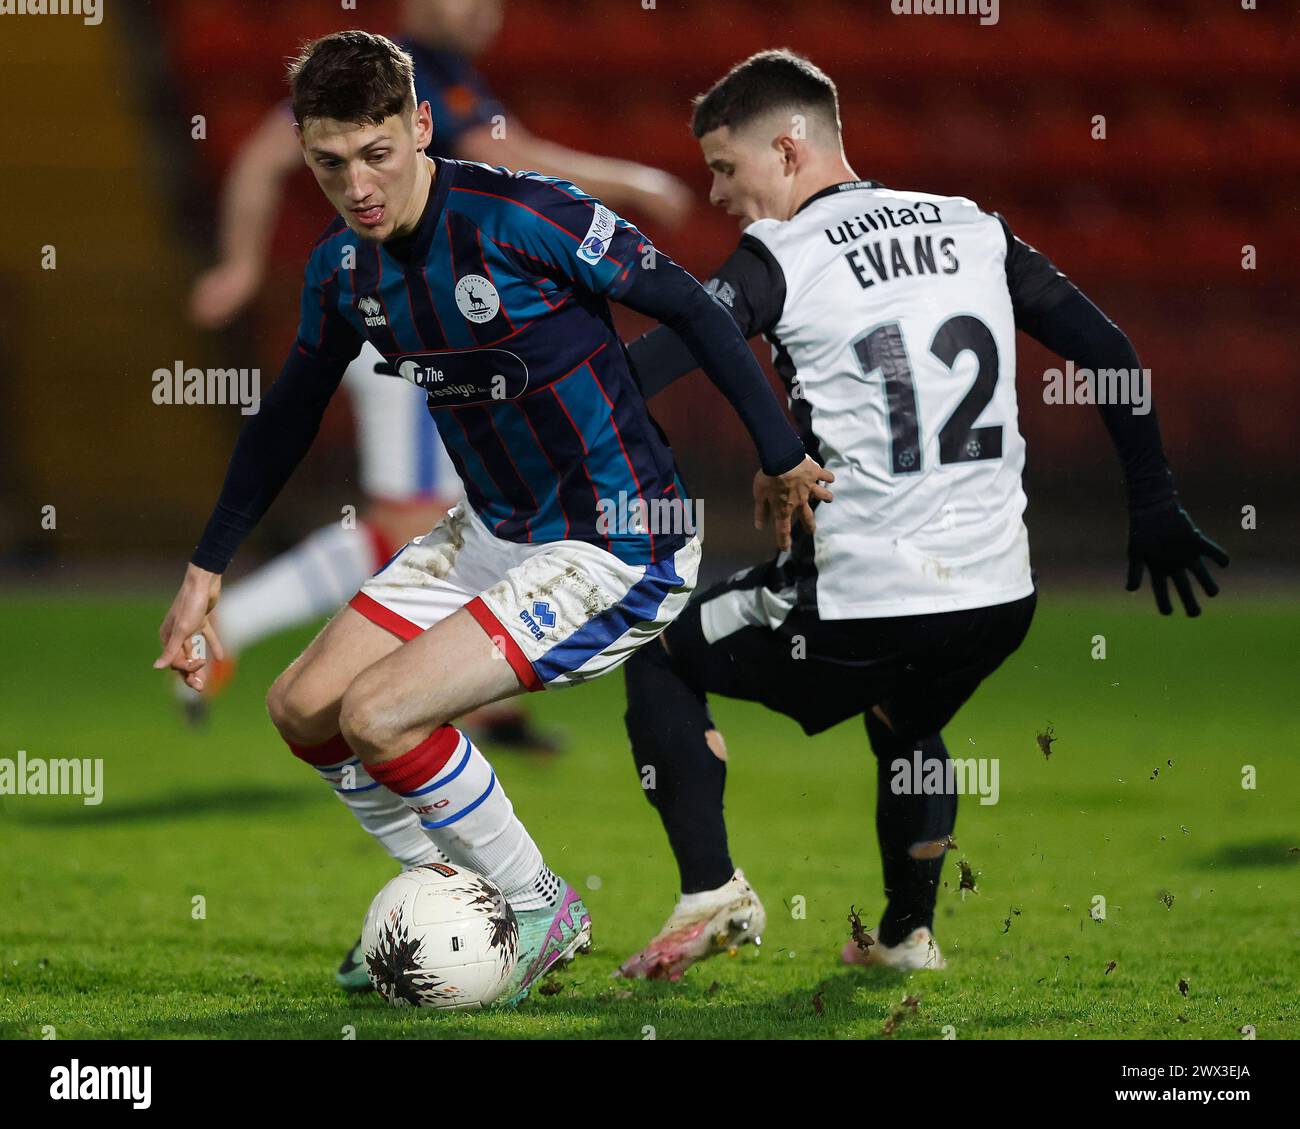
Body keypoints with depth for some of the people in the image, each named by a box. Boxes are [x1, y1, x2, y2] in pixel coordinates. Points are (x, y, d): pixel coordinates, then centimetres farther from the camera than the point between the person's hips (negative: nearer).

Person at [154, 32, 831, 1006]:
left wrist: (784, 459, -12)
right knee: (302, 709, 4)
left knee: (377, 715, -18)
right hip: (490, 533, 8)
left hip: (617, 553, -8)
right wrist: (206, 574, 19)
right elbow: (288, 416, 15)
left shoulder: (523, 216, -23)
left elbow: (690, 307, -15)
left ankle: (544, 914, 3)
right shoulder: (343, 267, -1)